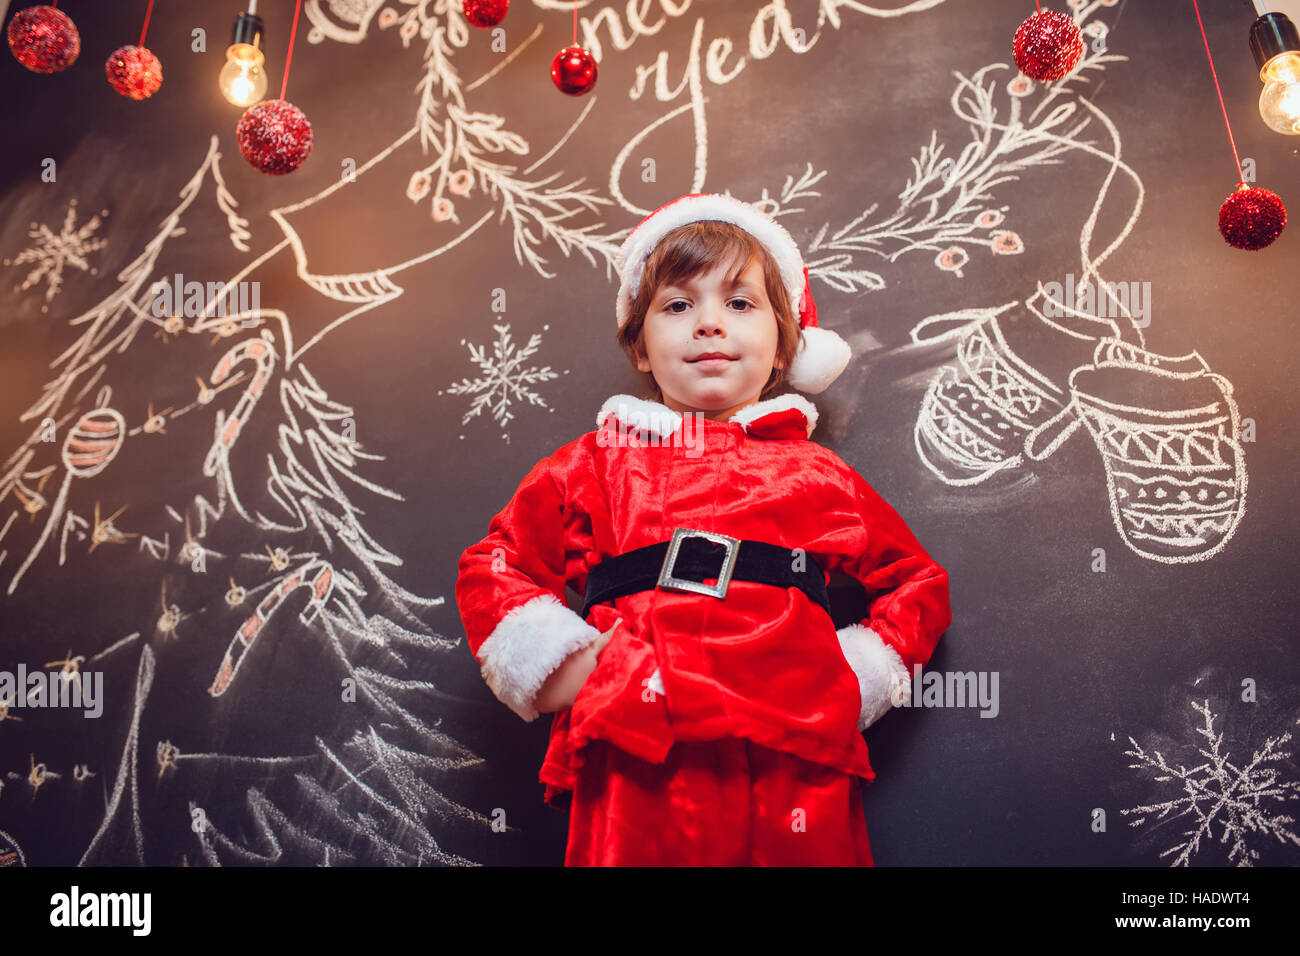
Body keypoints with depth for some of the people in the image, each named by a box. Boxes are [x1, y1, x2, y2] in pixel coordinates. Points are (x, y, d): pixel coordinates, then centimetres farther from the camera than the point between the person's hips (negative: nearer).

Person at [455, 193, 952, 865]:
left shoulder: (815, 475, 13)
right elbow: (492, 568, 13)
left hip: (794, 766, 2)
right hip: (633, 768, -1)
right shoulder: (598, 463, 11)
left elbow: (919, 584, 20)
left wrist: (852, 679, 6)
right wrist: (561, 666, 0)